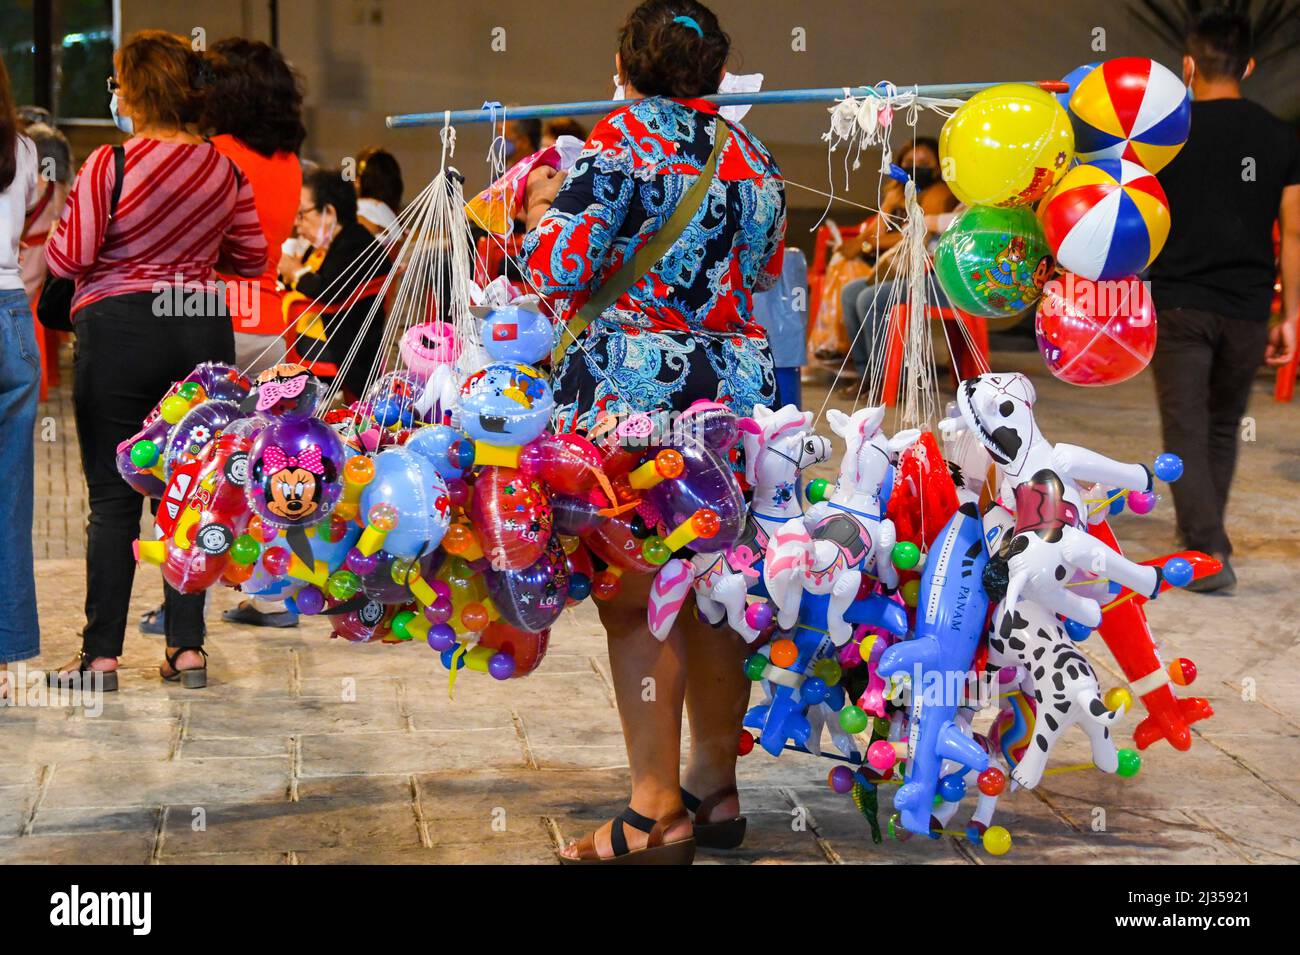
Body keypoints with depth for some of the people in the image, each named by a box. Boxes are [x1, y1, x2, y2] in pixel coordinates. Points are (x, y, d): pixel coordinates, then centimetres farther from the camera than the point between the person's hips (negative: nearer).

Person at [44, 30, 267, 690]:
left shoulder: (110, 166, -12)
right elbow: (252, 260, 11)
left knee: (113, 498, 2)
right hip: (203, 333, 4)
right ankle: (188, 647, 12)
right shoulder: (224, 170, 3)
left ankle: (102, 654, 5)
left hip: (120, 332, -4)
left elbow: (66, 258, -12)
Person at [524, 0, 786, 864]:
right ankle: (716, 789, 24)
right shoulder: (753, 156, 13)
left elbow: (561, 258, -13)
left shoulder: (624, 136, -6)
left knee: (636, 598, -2)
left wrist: (575, 315, 6)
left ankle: (657, 814, 1)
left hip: (633, 392, -7)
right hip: (738, 386, 7)